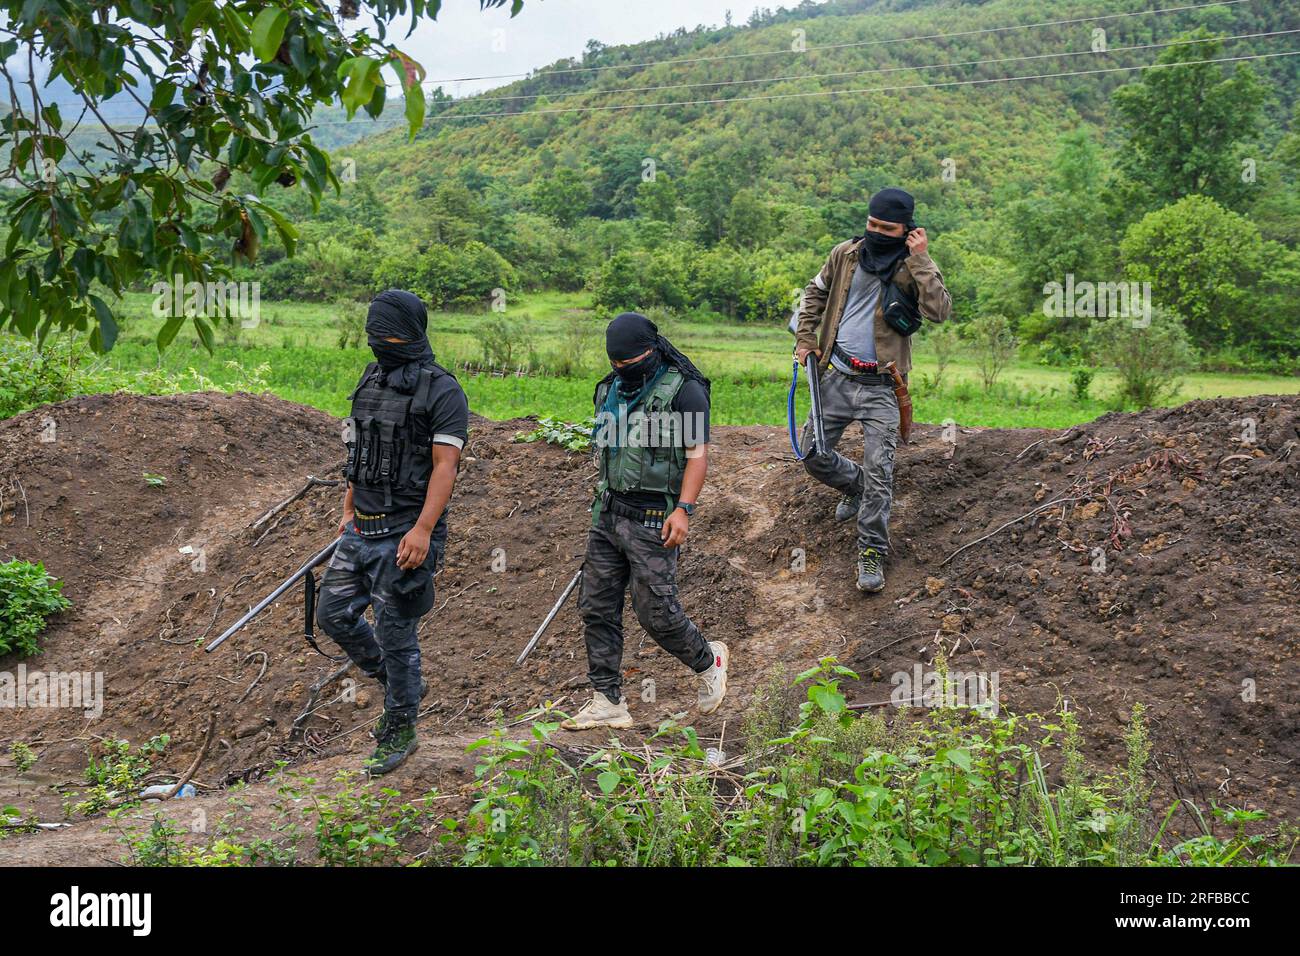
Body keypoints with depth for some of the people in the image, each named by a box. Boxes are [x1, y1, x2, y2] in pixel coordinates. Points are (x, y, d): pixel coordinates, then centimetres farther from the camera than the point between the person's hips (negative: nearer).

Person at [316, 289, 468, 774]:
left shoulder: (441, 390, -12)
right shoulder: (371, 380, 10)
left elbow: (445, 465, -18)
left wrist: (422, 529, -25)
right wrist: (349, 510, 20)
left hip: (406, 533, -8)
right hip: (362, 530, 8)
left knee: (395, 633, 0)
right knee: (334, 614, 10)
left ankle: (400, 731, 17)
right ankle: (402, 685, 29)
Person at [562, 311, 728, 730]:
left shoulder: (683, 390, -9)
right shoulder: (610, 390, 13)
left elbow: (698, 453, -13)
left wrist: (683, 509, -22)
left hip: (653, 519, -7)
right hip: (609, 513, 7)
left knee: (656, 611, -6)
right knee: (596, 607, 4)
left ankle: (709, 662, 23)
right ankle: (607, 702, 11)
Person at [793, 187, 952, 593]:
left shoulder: (914, 267, -7)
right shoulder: (845, 255, 2)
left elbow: (939, 311, -24)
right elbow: (815, 293, 19)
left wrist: (920, 259, -24)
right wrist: (805, 338, 10)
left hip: (880, 386, -4)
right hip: (837, 377, 4)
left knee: (879, 471, -7)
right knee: (813, 454, 9)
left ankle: (872, 552, 4)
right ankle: (854, 486, 40)